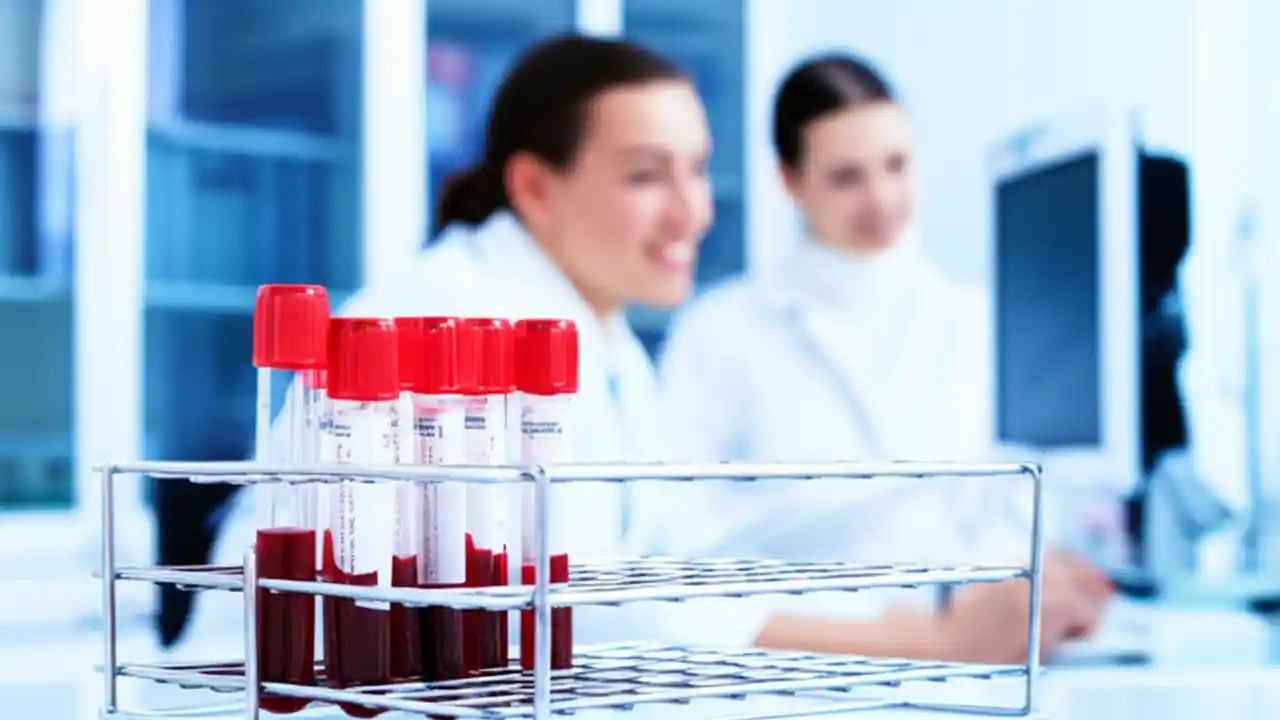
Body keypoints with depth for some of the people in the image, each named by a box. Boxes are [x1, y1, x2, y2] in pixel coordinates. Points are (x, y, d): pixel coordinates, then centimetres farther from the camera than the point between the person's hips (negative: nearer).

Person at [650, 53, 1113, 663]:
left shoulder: (980, 325, 11)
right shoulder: (719, 331, 2)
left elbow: (1003, 521, 5)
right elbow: (677, 543, -6)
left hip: (956, 657, 2)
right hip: (785, 657, -2)